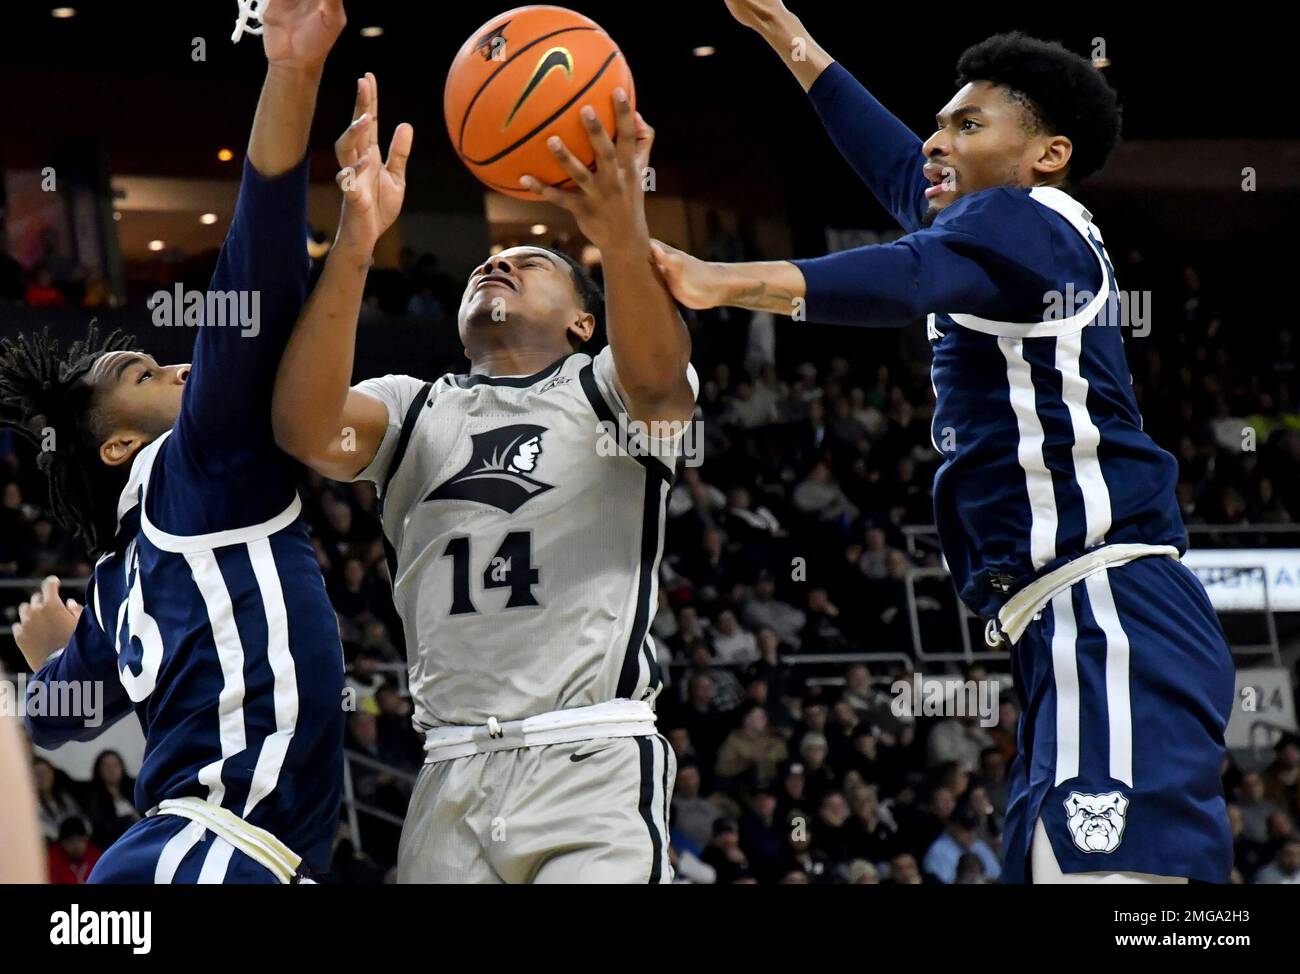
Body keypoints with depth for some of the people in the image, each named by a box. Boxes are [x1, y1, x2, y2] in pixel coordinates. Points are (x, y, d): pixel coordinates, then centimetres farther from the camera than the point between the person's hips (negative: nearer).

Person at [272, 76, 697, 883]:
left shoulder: (605, 391, 10)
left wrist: (625, 242, -39)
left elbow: (657, 375, -16)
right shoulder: (416, 410, 16)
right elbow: (305, 430, -6)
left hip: (595, 766, -3)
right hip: (454, 779, 3)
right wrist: (355, 244, -22)